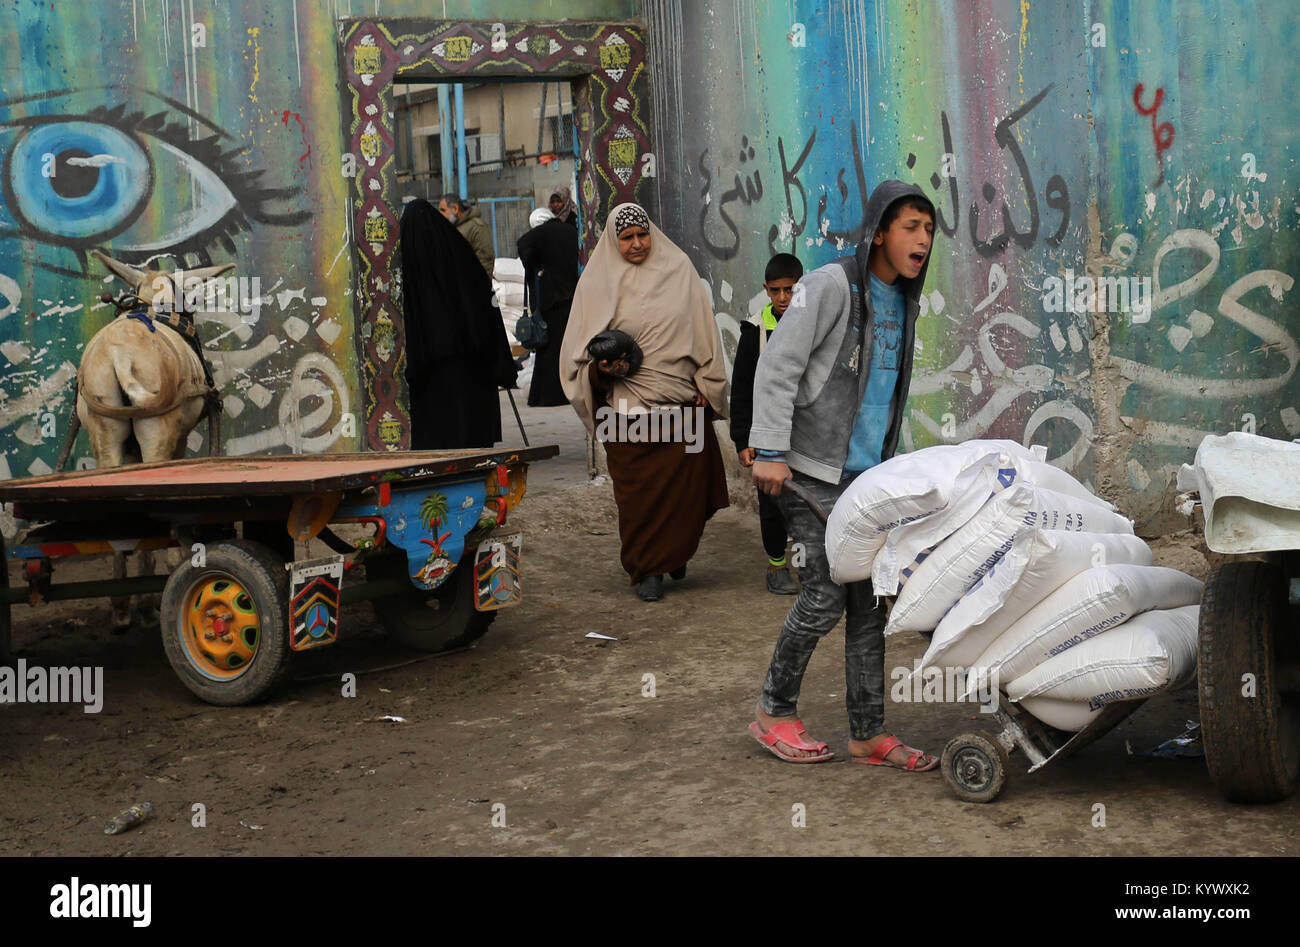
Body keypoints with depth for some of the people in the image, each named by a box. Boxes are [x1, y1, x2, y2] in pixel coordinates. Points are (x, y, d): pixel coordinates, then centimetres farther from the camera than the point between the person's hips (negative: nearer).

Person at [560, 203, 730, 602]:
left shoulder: (679, 270, 6)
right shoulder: (598, 282, 4)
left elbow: (702, 330, 9)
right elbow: (581, 349, 7)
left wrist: (706, 386, 3)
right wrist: (601, 367, -13)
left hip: (684, 404, 1)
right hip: (629, 407, -1)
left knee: (687, 485, 1)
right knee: (639, 490, 2)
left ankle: (674, 554, 26)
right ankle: (646, 569, 16)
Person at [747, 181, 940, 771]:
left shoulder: (903, 302, 14)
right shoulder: (831, 285, -11)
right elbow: (777, 365, -15)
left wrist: (893, 467, 23)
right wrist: (770, 451, -21)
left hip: (868, 474, 8)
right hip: (813, 471, -7)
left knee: (869, 598, 6)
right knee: (825, 594, -9)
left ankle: (868, 733, 12)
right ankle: (774, 712, 9)